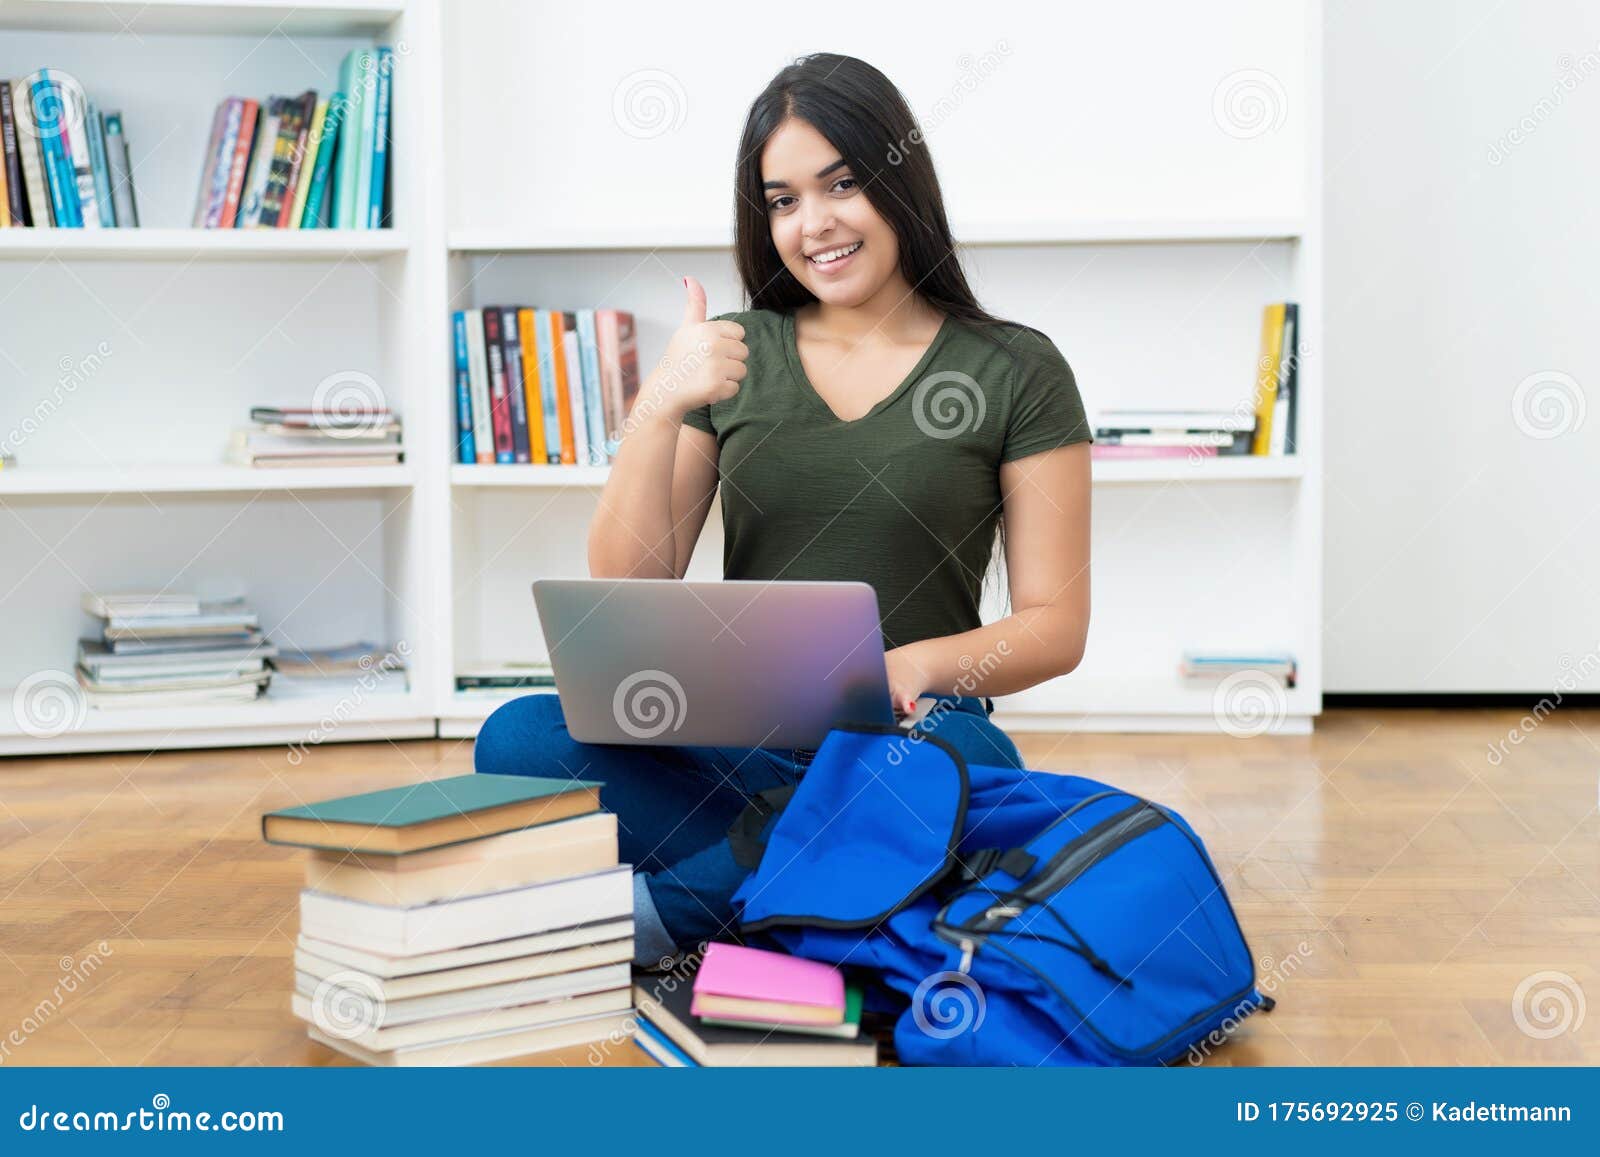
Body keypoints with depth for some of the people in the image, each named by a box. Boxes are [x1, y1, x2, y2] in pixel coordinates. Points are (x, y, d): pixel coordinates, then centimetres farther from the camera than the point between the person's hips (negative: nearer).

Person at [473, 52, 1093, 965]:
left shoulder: (1017, 372, 5)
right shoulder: (732, 357, 12)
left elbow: (1056, 626, 2)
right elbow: (627, 595, 3)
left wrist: (920, 664, -17)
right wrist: (659, 409, -12)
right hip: (733, 741, 2)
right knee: (518, 740, -25)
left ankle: (657, 910, -22)